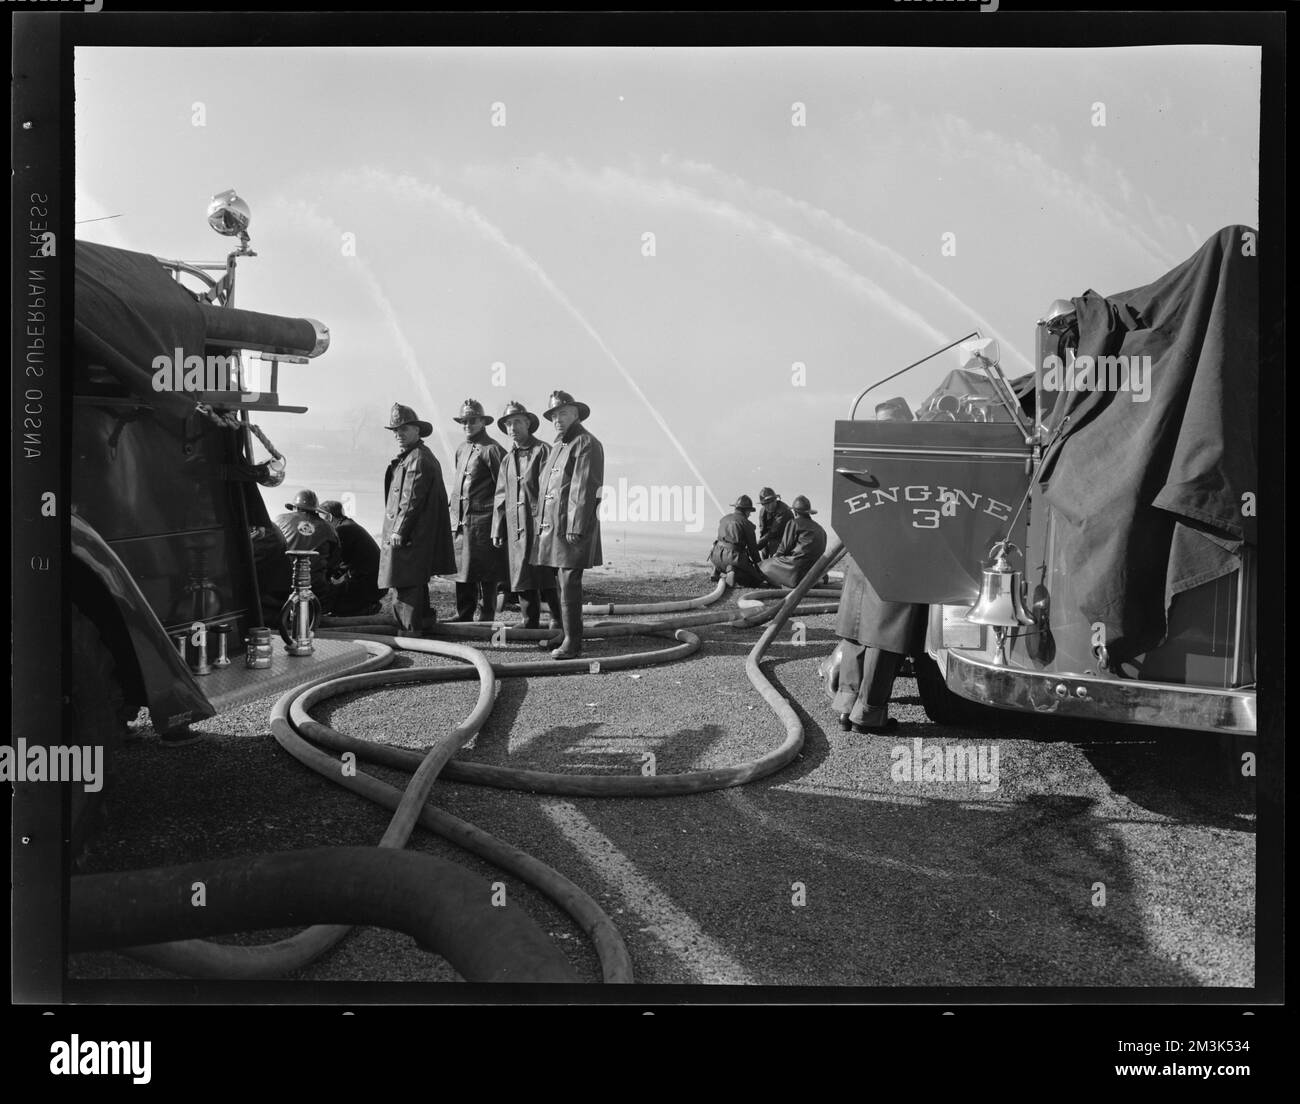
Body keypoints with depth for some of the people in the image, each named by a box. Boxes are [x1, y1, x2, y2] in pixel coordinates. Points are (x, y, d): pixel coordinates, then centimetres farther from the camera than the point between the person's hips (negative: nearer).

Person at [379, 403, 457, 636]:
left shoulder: (418, 459, -15)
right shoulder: (406, 458, 19)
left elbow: (412, 500, -20)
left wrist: (399, 530, -20)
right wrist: (394, 530, 19)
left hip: (410, 536, -11)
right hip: (412, 535, 11)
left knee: (406, 585, -9)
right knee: (416, 583, 19)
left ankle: (410, 631, -6)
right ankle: (420, 624, 30)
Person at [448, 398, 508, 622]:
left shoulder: (491, 450, -8)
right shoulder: (461, 449, 16)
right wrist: (455, 515, 18)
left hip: (482, 519, -7)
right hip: (461, 520, 7)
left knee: (485, 571, -1)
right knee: (462, 570, 11)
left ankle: (486, 618, 7)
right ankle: (464, 614, 19)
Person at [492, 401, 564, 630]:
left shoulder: (542, 451, -3)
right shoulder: (508, 459, 17)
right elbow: (501, 497, 18)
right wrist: (497, 530, 12)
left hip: (538, 524, -6)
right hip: (514, 526, 6)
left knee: (546, 577, -5)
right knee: (522, 578, 8)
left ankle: (557, 622, 6)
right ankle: (530, 624, 16)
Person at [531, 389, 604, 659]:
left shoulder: (587, 444, -8)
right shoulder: (558, 446, 20)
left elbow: (584, 489, -16)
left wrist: (575, 528, -20)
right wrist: (542, 523, 17)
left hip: (572, 527, -9)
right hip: (551, 526, 9)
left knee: (569, 585, -8)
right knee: (557, 584, 12)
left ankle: (572, 642, -2)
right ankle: (566, 632, 22)